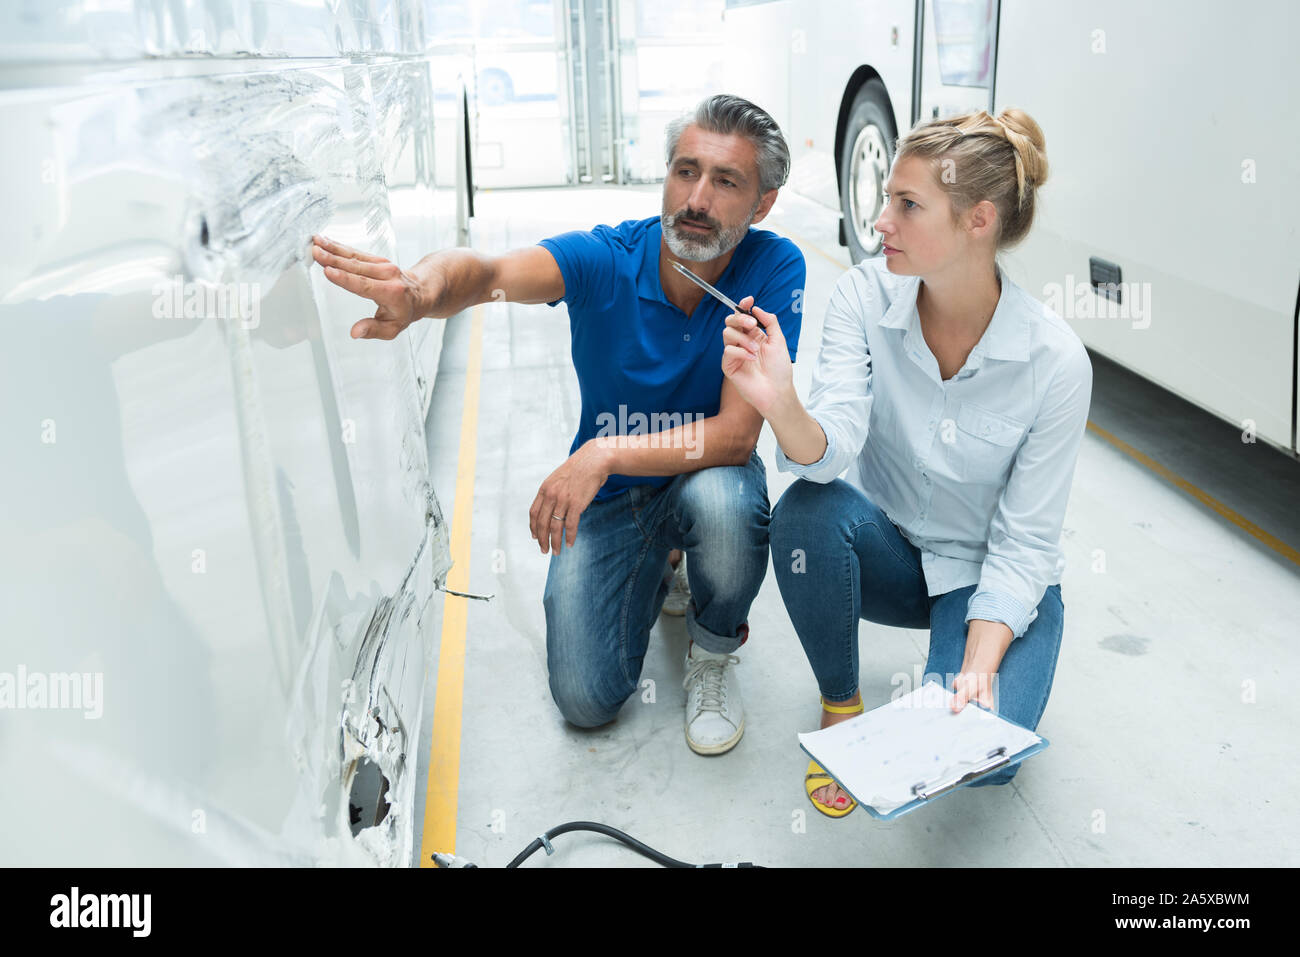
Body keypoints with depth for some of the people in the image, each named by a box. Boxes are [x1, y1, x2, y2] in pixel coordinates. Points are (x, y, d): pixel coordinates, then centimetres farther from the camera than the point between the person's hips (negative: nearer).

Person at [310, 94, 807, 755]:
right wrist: (424, 288, -63)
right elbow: (491, 272, -39)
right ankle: (653, 571, 25)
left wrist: (605, 451, -38)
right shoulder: (606, 258, -20)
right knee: (587, 699, -7)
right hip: (610, 496, 1)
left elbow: (737, 433, -27)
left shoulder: (774, 269, -21)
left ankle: (713, 651, -3)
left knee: (721, 499, -39)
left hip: (705, 476, -1)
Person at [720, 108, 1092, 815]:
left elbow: (1022, 543, -17)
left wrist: (978, 668, -28)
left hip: (990, 579, -2)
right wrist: (779, 404, -48)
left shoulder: (1055, 362, -21)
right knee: (807, 509, -32)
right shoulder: (865, 295, -15)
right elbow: (830, 450, -27)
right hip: (887, 551, 3)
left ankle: (957, 660, 11)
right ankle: (840, 703, -6)